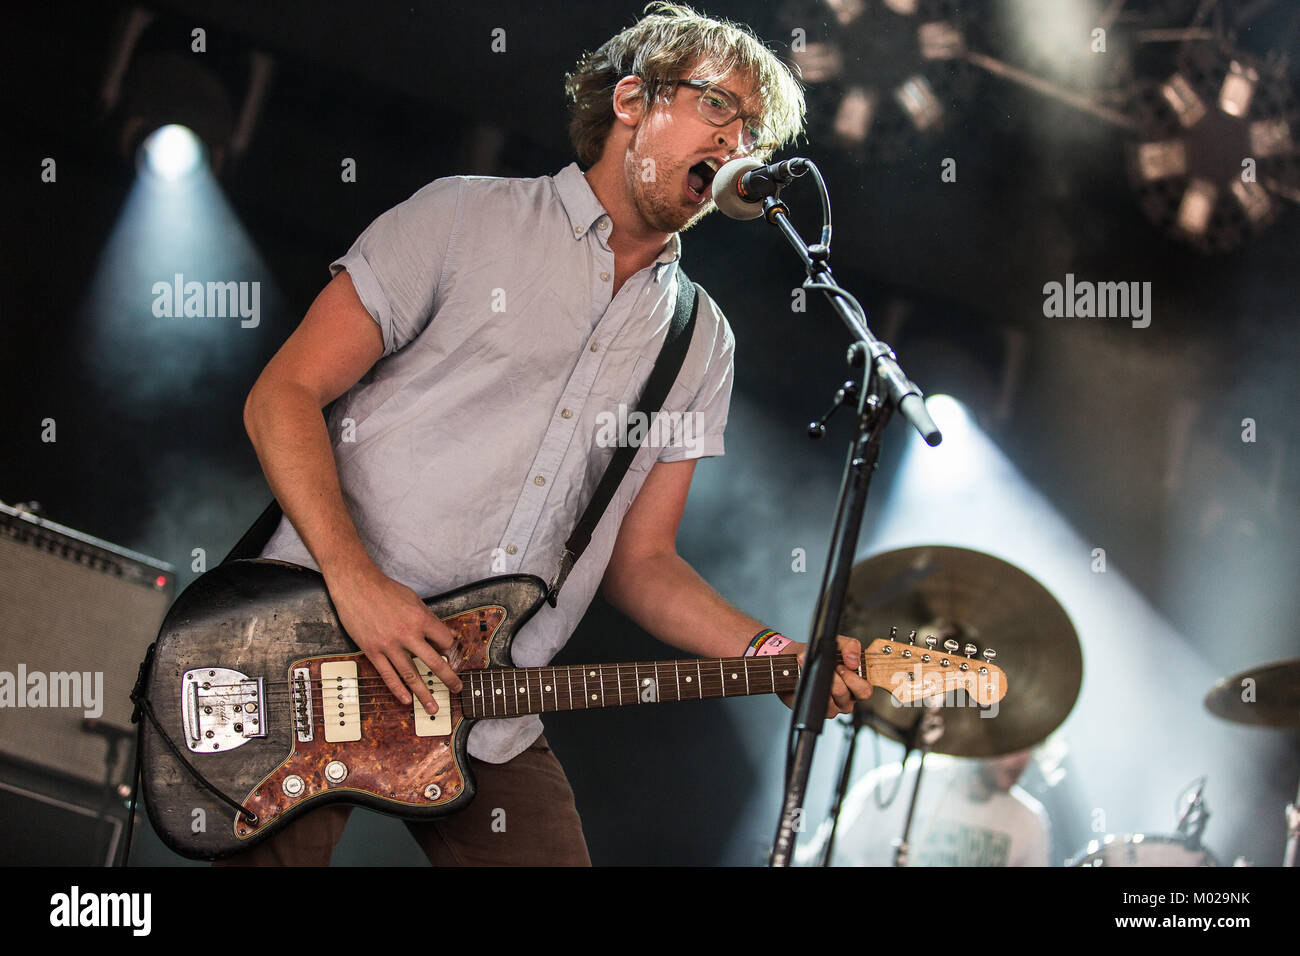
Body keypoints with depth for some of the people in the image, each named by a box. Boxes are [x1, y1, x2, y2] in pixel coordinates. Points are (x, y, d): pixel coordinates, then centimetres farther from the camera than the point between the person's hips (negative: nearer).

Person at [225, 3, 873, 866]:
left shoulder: (700, 344, 13)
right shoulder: (464, 219, 0)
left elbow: (640, 562, 13)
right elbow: (283, 396, -4)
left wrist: (775, 655, -5)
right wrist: (355, 578, -18)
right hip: (313, 651, -4)